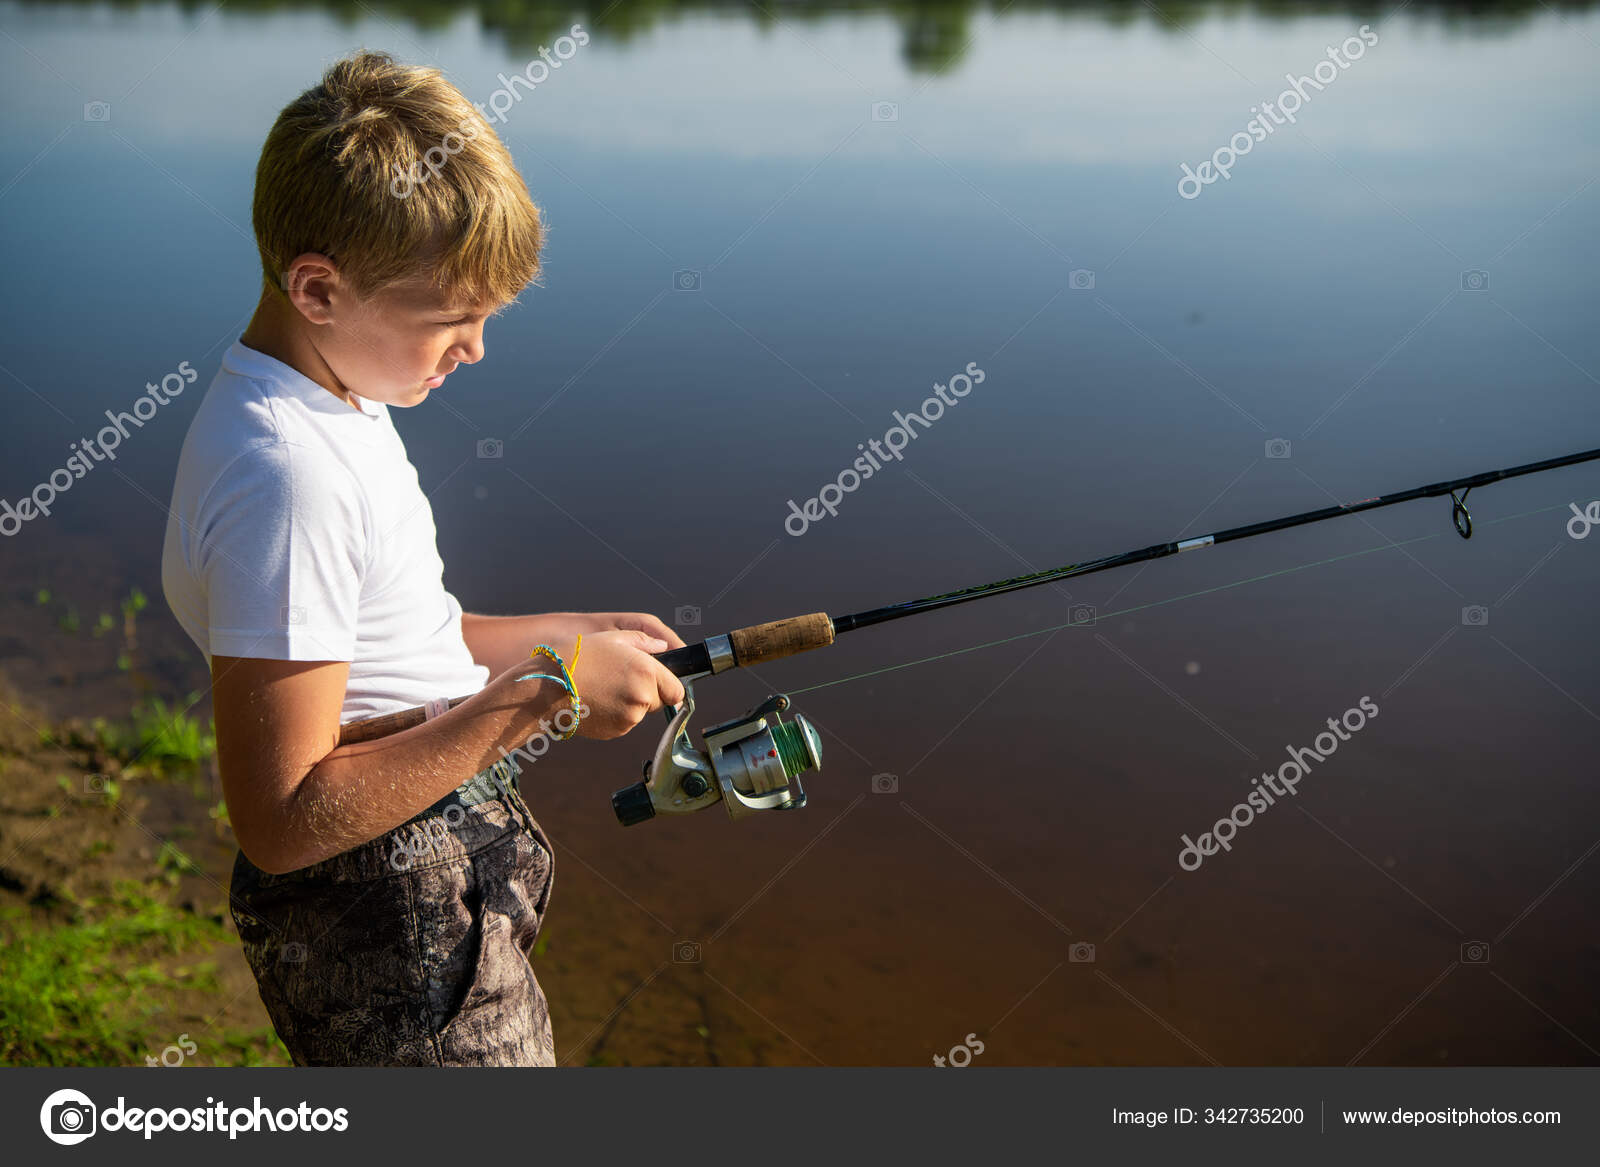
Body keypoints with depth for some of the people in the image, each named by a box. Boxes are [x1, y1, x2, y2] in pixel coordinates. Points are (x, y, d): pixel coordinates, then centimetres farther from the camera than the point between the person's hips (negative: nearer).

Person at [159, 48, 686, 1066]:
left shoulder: (338, 400, 4)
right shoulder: (286, 476, -27)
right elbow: (284, 822, -28)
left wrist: (562, 635, 7)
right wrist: (540, 688, -25)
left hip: (439, 880, 10)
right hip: (397, 933, -10)